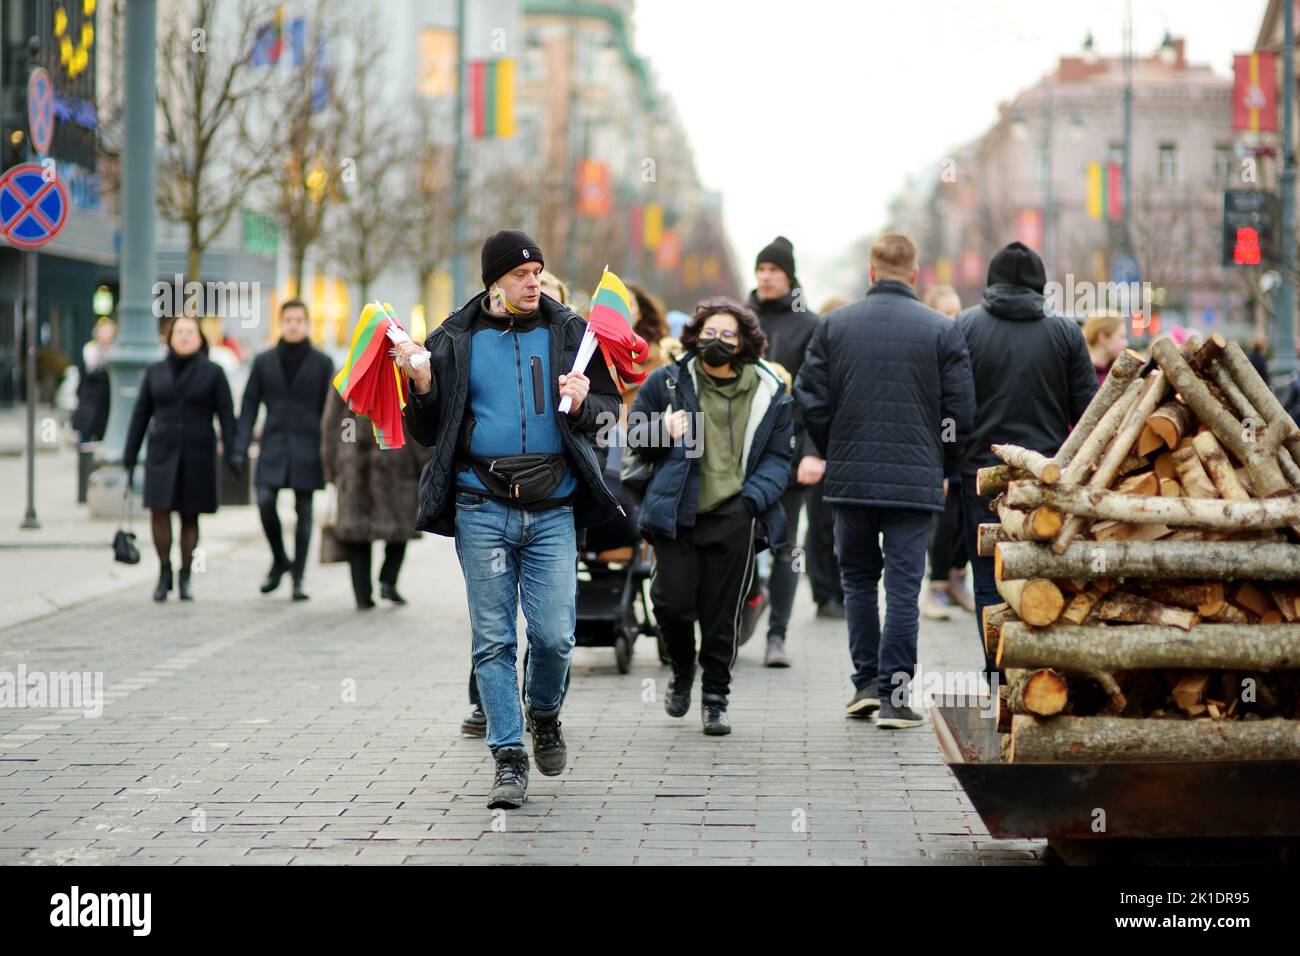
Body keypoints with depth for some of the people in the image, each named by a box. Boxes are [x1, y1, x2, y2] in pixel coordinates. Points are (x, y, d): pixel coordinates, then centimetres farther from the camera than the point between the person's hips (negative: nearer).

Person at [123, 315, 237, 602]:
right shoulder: (155, 373, 9)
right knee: (159, 511, -12)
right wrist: (129, 456, 7)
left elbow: (226, 416, -1)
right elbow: (141, 415, 11)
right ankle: (164, 571, 4)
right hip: (162, 453, 1)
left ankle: (185, 578, 13)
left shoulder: (212, 373, 2)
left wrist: (231, 453, -11)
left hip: (197, 455, -1)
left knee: (190, 517, 2)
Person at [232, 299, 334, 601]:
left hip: (307, 447, -1)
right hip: (273, 445, 1)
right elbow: (249, 406, 7)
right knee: (265, 501, -14)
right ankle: (279, 560, 10)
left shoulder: (322, 363, 2)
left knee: (303, 511, 2)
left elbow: (330, 410, 4)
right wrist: (240, 448, -2)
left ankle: (298, 577, 8)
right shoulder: (264, 361, 7)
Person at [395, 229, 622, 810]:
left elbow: (610, 408, 12)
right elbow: (427, 434, 12)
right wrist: (423, 385, -7)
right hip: (482, 506, 0)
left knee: (555, 636, -4)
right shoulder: (454, 341, 6)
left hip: (552, 507, 0)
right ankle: (508, 758, 8)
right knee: (493, 640, 1)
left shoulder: (569, 332, 7)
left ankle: (544, 713, 27)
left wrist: (583, 406, -10)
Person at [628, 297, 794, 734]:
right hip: (676, 514, 0)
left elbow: (778, 458, 9)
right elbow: (636, 438, 14)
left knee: (723, 615, 3)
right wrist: (663, 434, -9)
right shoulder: (666, 382, 5)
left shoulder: (770, 392, 6)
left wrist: (753, 498, -8)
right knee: (672, 603, -4)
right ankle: (683, 671, 27)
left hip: (734, 518, 0)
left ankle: (715, 698, 18)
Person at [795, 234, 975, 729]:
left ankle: (866, 682, 15)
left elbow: (810, 398, 2)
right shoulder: (941, 330, -2)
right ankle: (894, 694, -2)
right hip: (915, 480, -2)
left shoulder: (833, 325, 3)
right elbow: (960, 410, -3)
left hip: (850, 478, 2)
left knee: (858, 578, 16)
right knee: (903, 585, 1)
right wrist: (943, 467, 12)